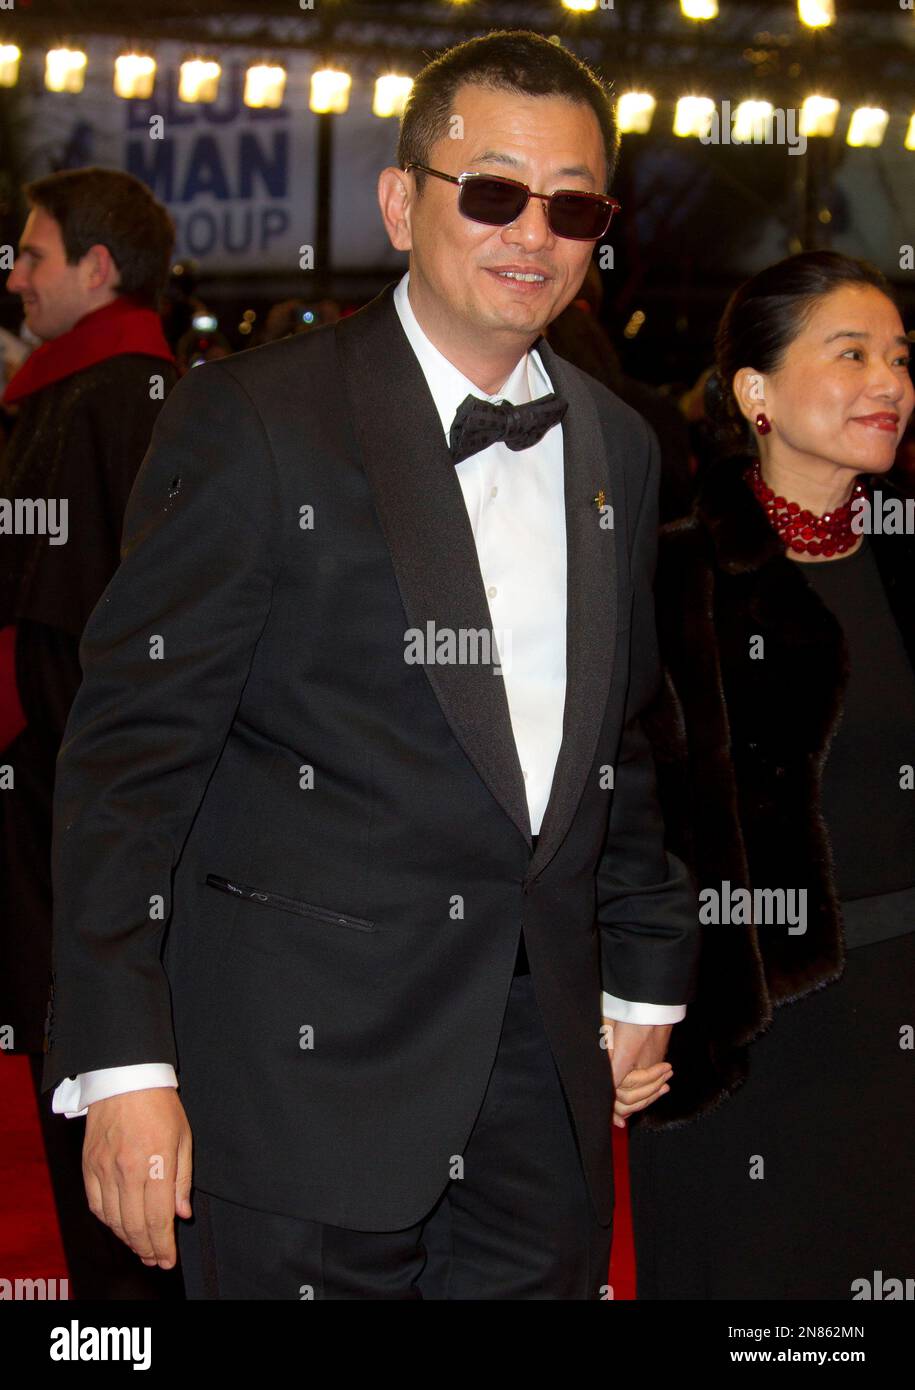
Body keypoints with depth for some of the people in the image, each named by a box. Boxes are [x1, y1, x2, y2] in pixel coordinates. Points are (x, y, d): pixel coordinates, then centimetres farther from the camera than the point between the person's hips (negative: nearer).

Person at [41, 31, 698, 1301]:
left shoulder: (618, 447, 12)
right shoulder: (250, 422, -8)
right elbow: (130, 750, -10)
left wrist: (646, 979, 21)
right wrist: (122, 1062, -14)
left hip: (545, 1065, 6)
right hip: (308, 1064, -5)